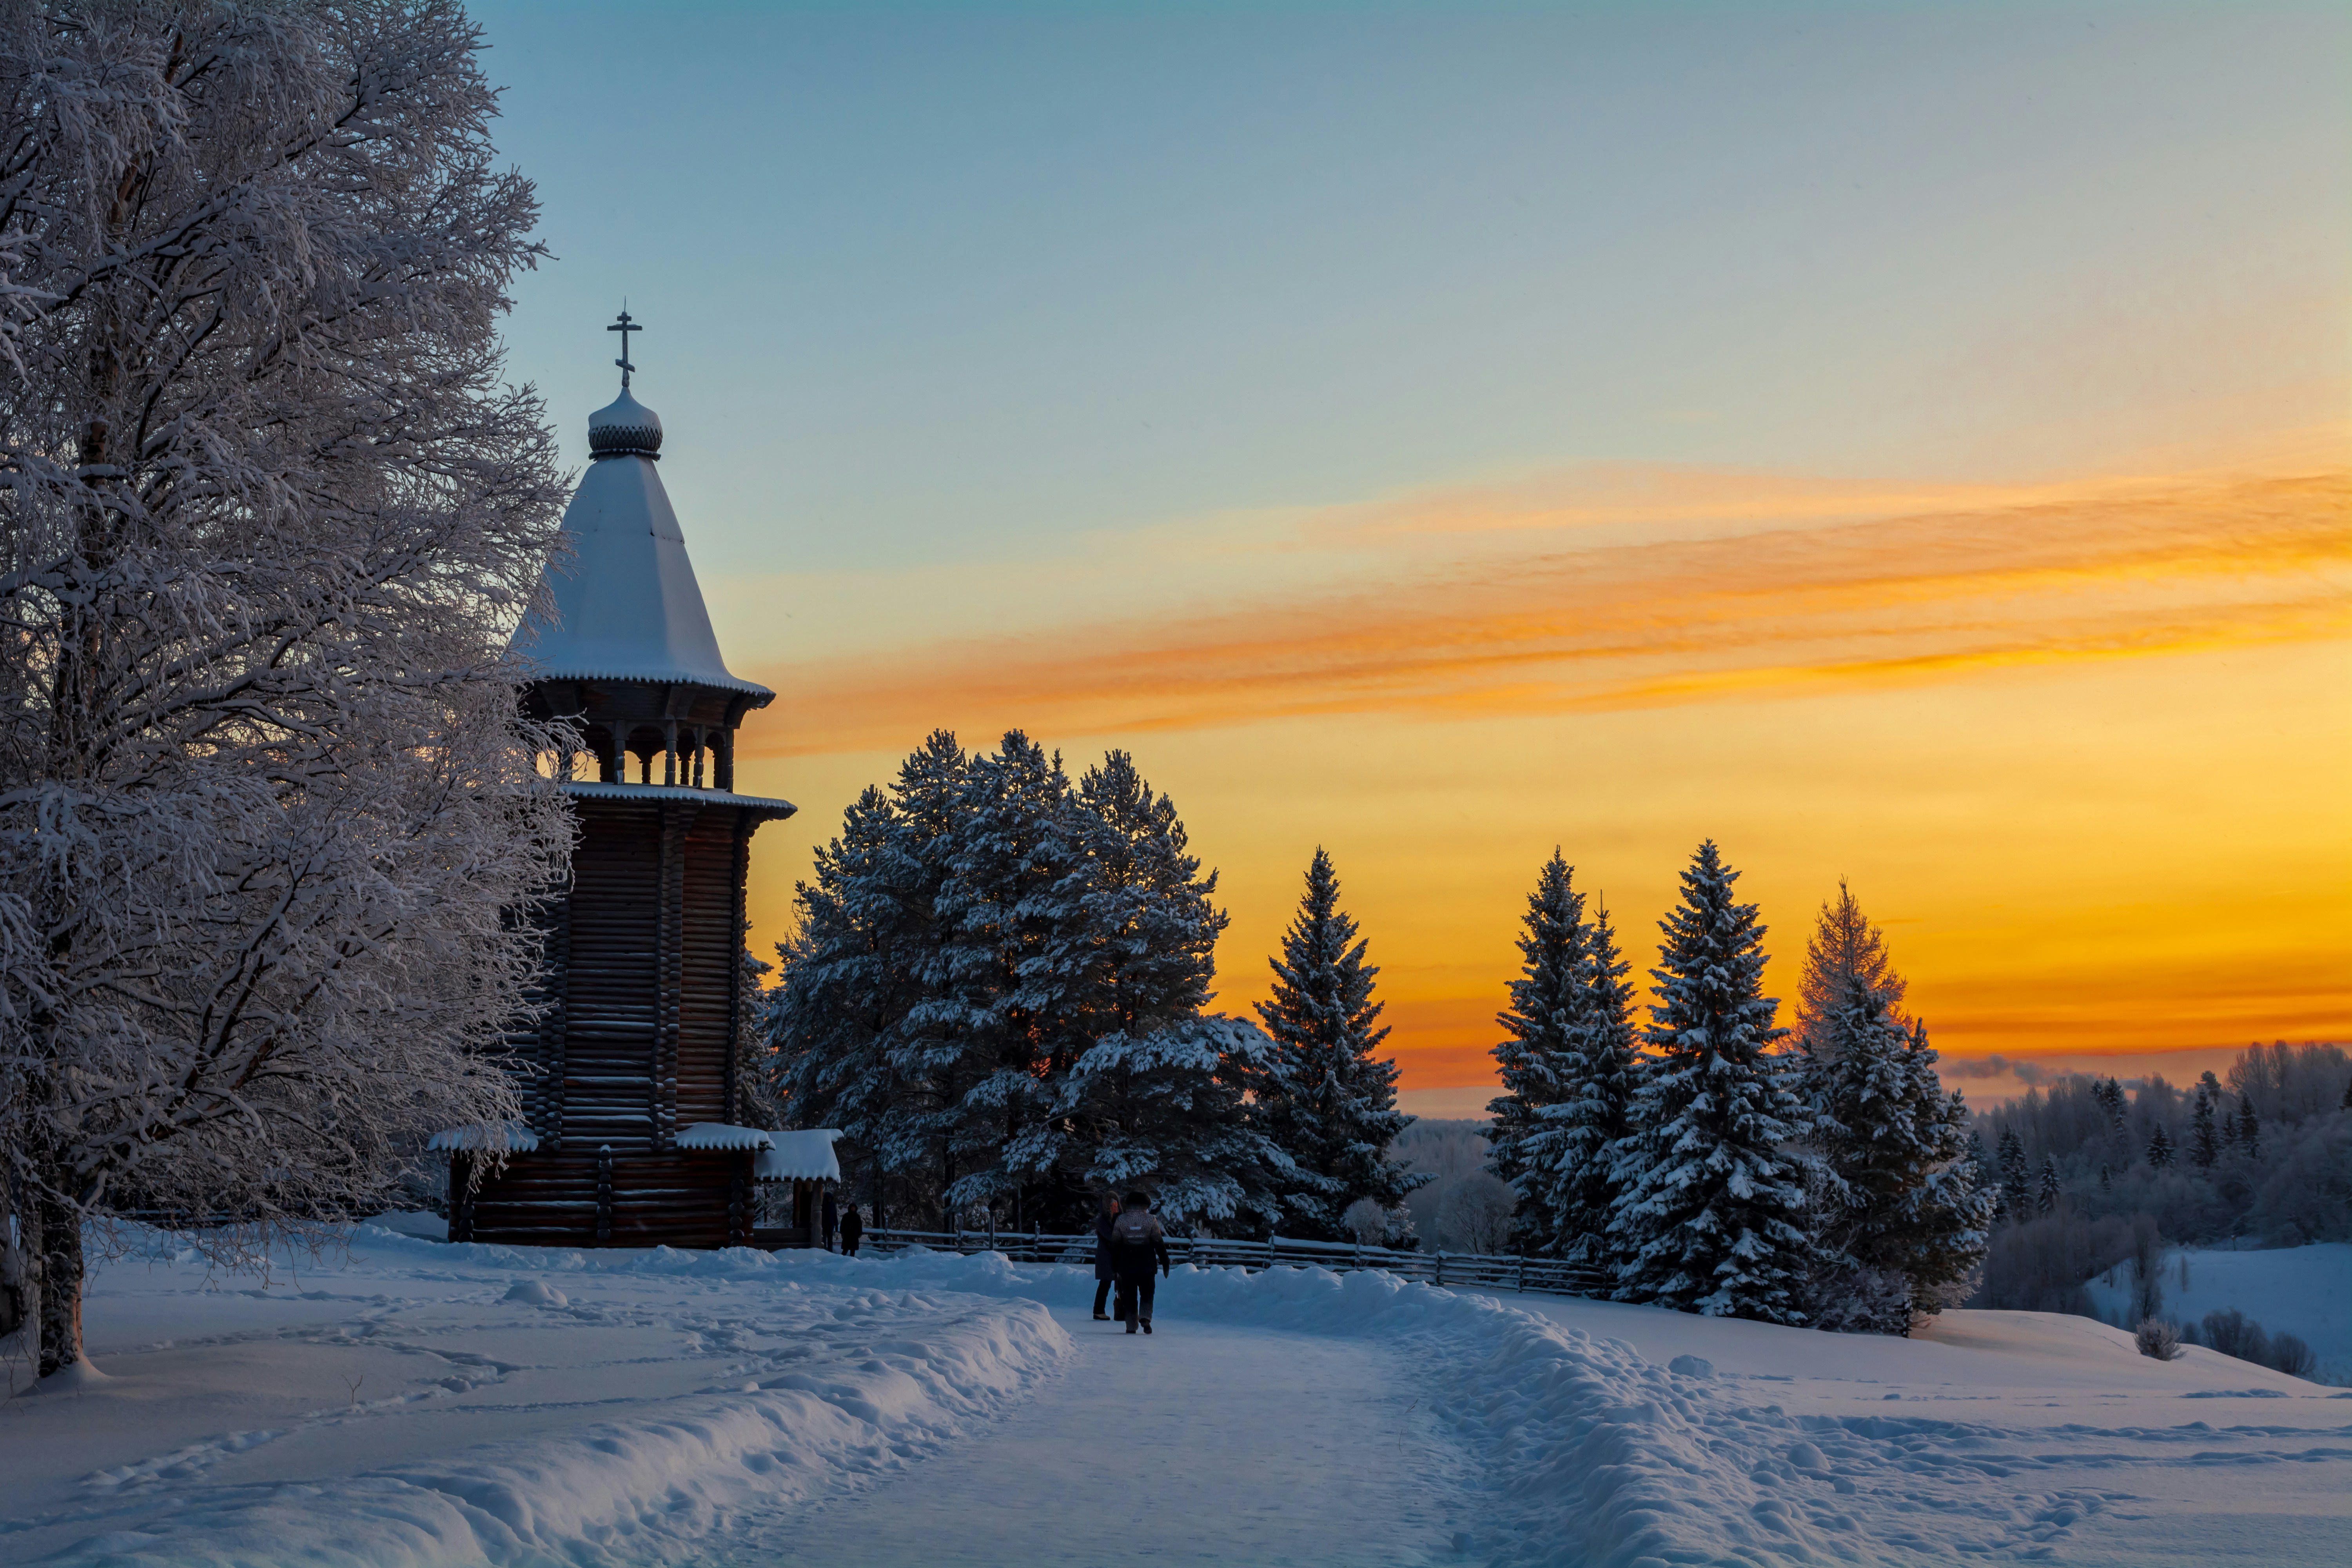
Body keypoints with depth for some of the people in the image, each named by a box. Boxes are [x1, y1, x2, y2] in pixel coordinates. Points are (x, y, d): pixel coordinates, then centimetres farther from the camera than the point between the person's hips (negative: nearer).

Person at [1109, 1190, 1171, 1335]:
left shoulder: (1121, 1221, -2)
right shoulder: (1151, 1221, -4)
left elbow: (1115, 1245, 1)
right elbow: (1159, 1244, -2)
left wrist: (1114, 1266, 8)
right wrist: (1165, 1263, 5)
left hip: (1126, 1267, 0)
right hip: (1147, 1266, 0)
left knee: (1129, 1297, 8)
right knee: (1147, 1294, 11)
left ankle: (1131, 1326, 5)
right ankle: (1145, 1318, -12)